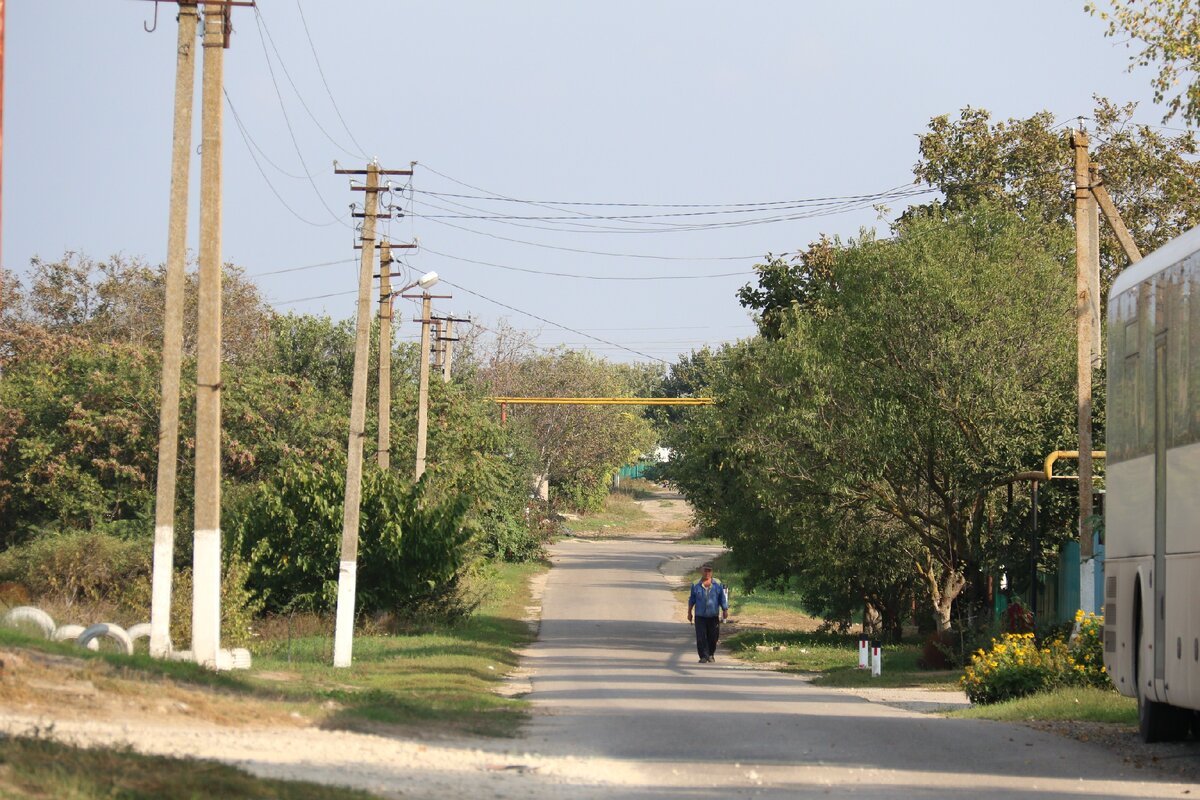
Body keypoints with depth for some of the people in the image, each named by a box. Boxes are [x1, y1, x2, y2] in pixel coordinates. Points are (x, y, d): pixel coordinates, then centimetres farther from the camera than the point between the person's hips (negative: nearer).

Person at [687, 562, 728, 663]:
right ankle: (703, 656, -2)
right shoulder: (696, 585, 4)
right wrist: (689, 612, 12)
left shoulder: (717, 584, 3)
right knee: (701, 637, -7)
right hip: (700, 616, 0)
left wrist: (725, 610, 1)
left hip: (713, 616, 0)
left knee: (713, 637, 4)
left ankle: (711, 654, 24)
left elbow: (722, 598, 7)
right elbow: (692, 600, 11)